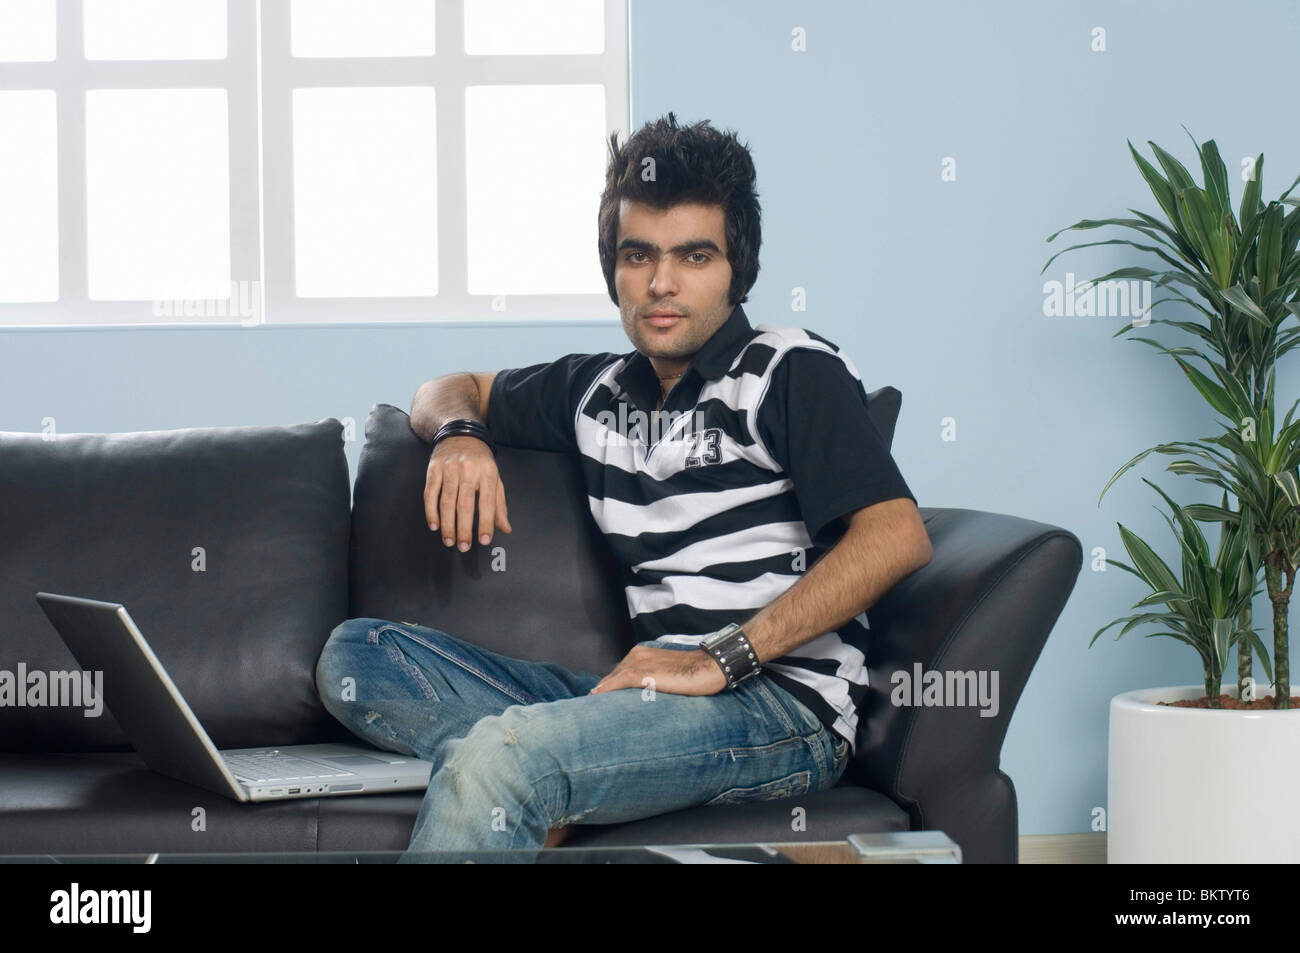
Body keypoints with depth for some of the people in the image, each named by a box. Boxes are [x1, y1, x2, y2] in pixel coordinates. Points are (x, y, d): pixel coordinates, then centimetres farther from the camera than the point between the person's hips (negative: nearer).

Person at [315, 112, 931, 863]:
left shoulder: (795, 373, 0)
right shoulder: (600, 391, 20)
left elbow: (898, 536, -15)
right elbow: (452, 389, 38)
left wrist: (719, 659, -19)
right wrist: (459, 434, 10)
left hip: (782, 706, -8)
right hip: (657, 695, 8)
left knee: (498, 760, -33)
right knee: (356, 656, -3)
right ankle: (534, 792, -24)